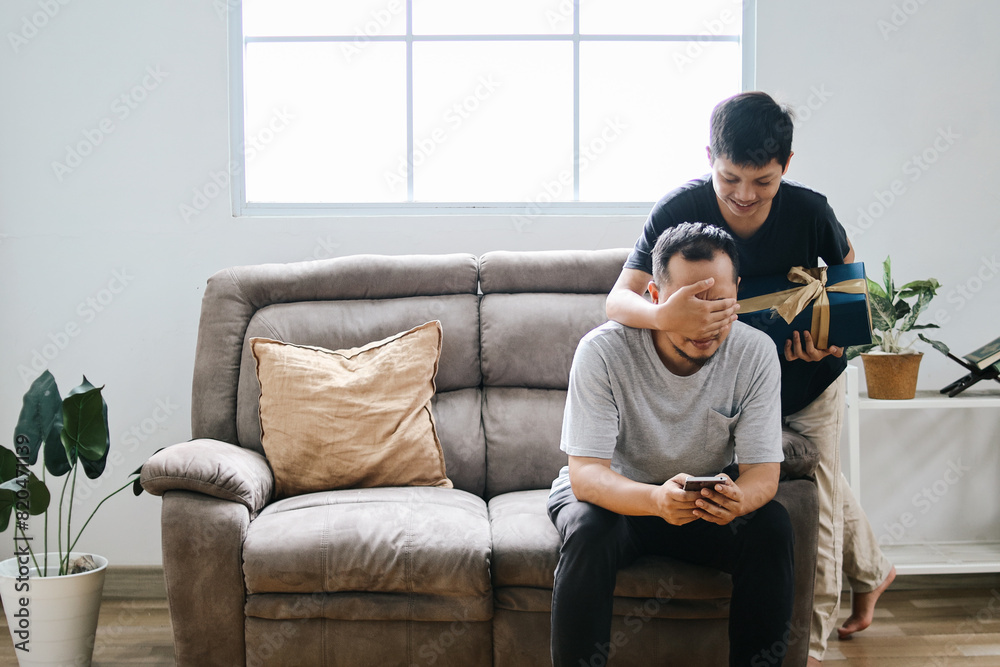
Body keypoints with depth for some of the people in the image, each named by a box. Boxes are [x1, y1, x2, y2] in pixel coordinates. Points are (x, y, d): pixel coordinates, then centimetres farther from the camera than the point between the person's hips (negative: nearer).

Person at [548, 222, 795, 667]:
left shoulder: (756, 353, -15)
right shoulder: (603, 351, -24)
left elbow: (764, 471, -15)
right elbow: (586, 474, -28)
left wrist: (738, 498, -41)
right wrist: (657, 499, -49)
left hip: (710, 500, 2)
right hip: (615, 493, -2)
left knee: (771, 527, -25)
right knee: (589, 531, -34)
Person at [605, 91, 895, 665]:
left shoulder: (809, 210, -26)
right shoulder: (680, 210, -29)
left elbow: (847, 263, -3)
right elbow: (619, 298, -36)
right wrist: (664, 317, -59)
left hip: (810, 376, -1)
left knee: (817, 497, 3)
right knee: (827, 482, 21)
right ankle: (872, 570, 50)